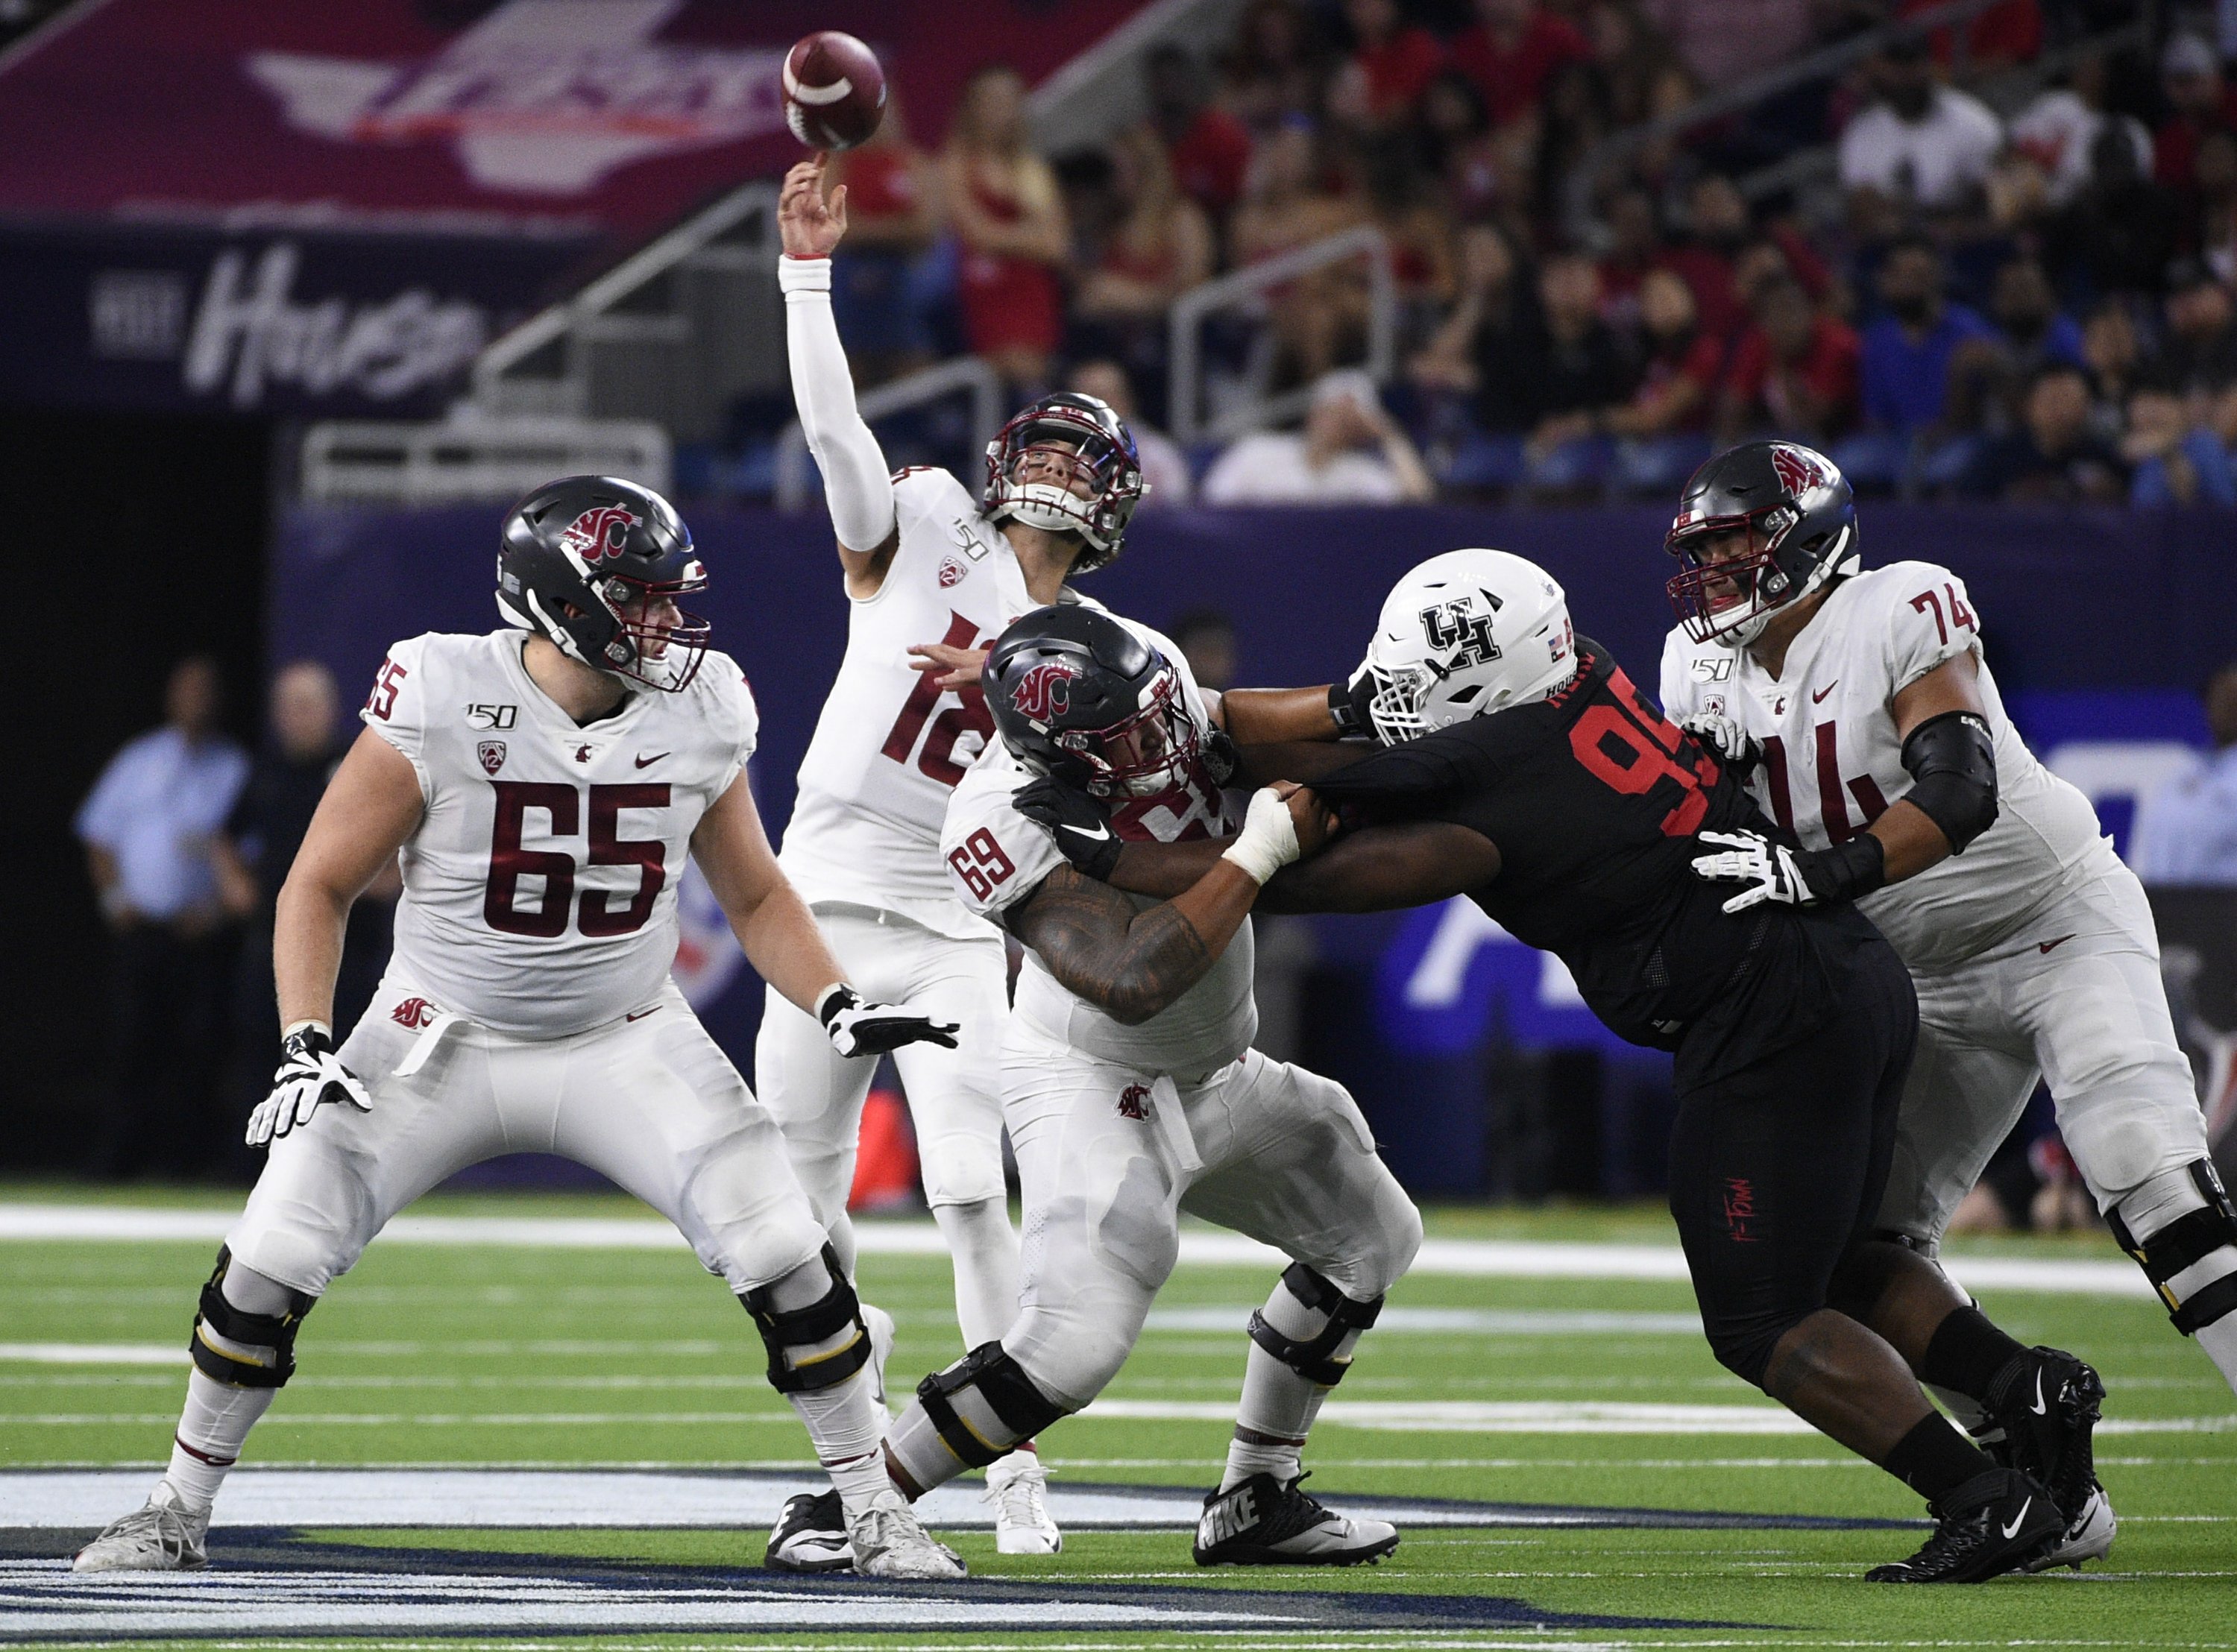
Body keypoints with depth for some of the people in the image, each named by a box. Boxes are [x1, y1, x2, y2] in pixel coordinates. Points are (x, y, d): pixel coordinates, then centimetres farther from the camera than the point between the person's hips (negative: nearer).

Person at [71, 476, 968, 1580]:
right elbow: (319, 885, -10)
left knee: (787, 1263, -12)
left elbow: (756, 898, 6)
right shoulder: (442, 703, -19)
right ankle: (177, 1513, 11)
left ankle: (874, 1514, 5)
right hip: (441, 1040, -2)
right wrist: (307, 1046, -21)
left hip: (626, 1042, 2)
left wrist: (839, 1004, -10)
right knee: (268, 1267, -9)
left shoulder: (697, 716, -8)